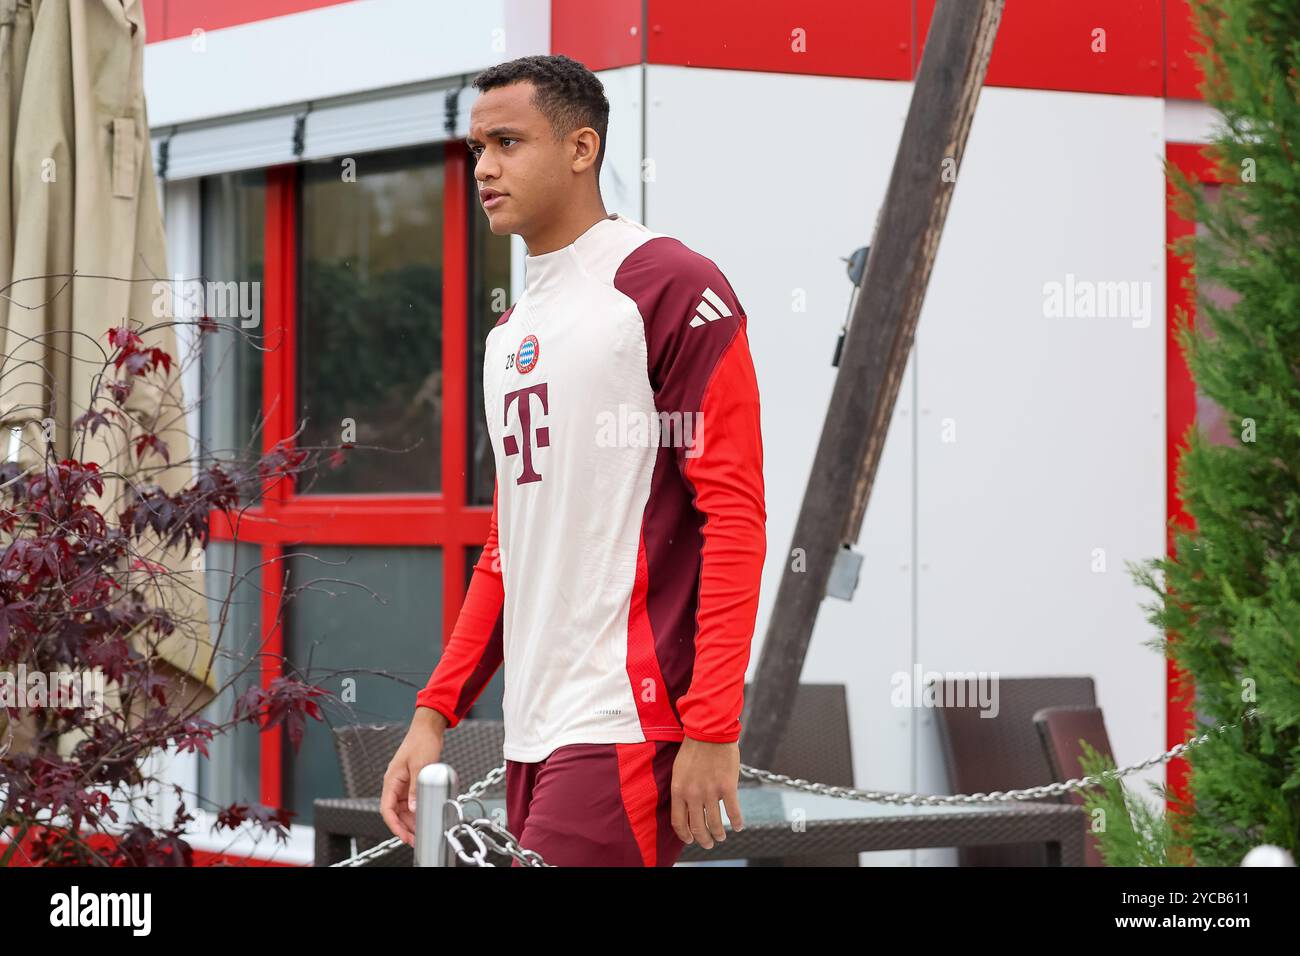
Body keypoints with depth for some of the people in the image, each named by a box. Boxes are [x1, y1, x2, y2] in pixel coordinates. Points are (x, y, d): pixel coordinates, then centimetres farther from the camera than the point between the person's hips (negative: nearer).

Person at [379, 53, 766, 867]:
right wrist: (435, 712, 16)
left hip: (625, 730, -8)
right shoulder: (511, 332, 19)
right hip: (533, 734, 8)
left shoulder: (672, 288, -6)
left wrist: (712, 729, -18)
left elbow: (734, 515, -12)